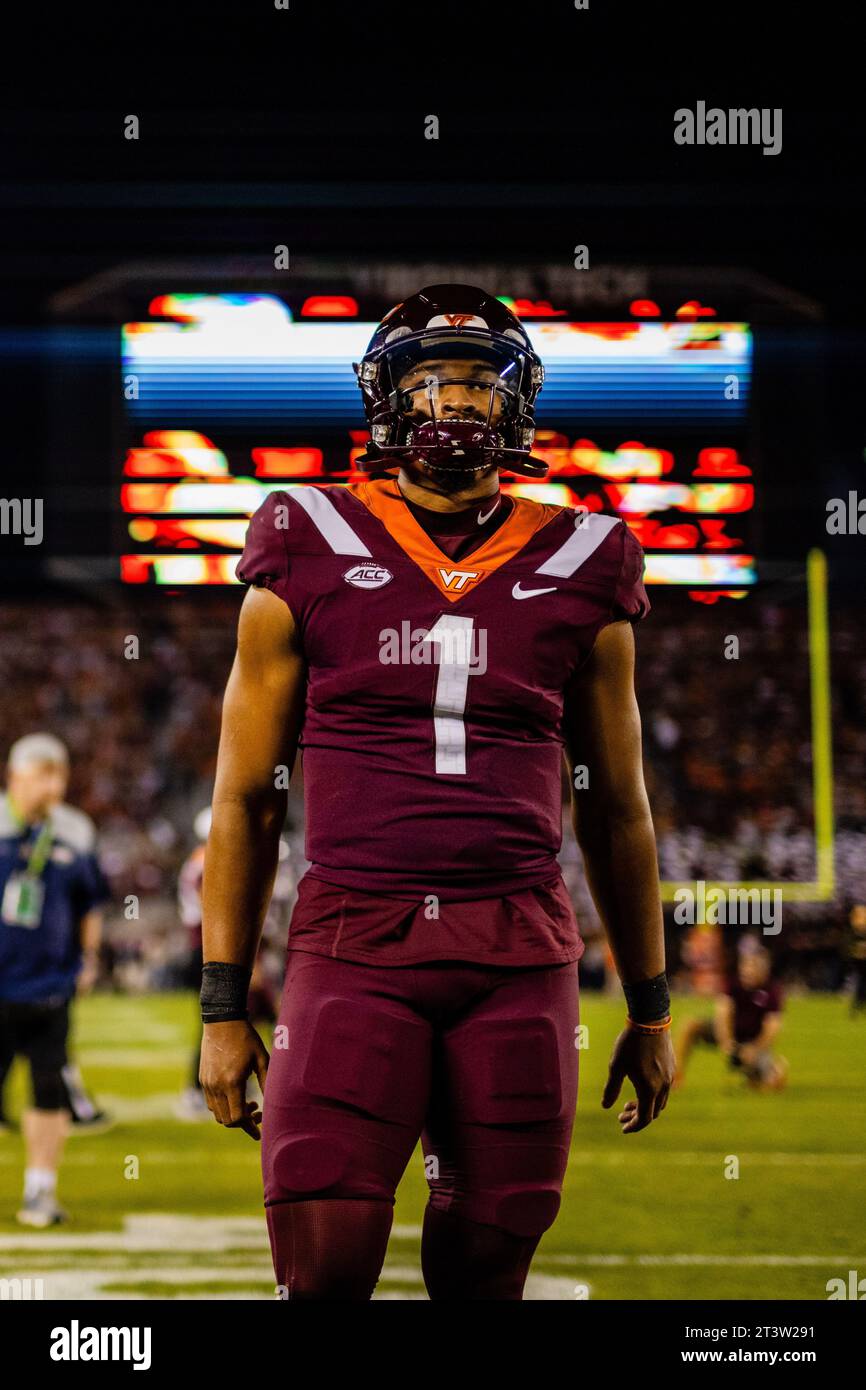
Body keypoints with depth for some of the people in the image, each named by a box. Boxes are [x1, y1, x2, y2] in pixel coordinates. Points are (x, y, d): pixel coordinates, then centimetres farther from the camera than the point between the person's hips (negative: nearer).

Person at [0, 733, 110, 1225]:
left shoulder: (75, 834, 5)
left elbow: (90, 906, 16)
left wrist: (89, 958, 7)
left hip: (49, 985, 2)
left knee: (50, 1089, 0)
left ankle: (41, 1189, 10)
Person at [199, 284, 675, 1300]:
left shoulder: (578, 572, 11)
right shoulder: (311, 555, 6)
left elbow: (615, 809, 18)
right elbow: (245, 802, 9)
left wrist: (649, 1008, 18)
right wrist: (223, 1009, 5)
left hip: (519, 956, 2)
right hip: (353, 940, -1)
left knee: (484, 1272, 5)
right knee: (324, 1275, -10)